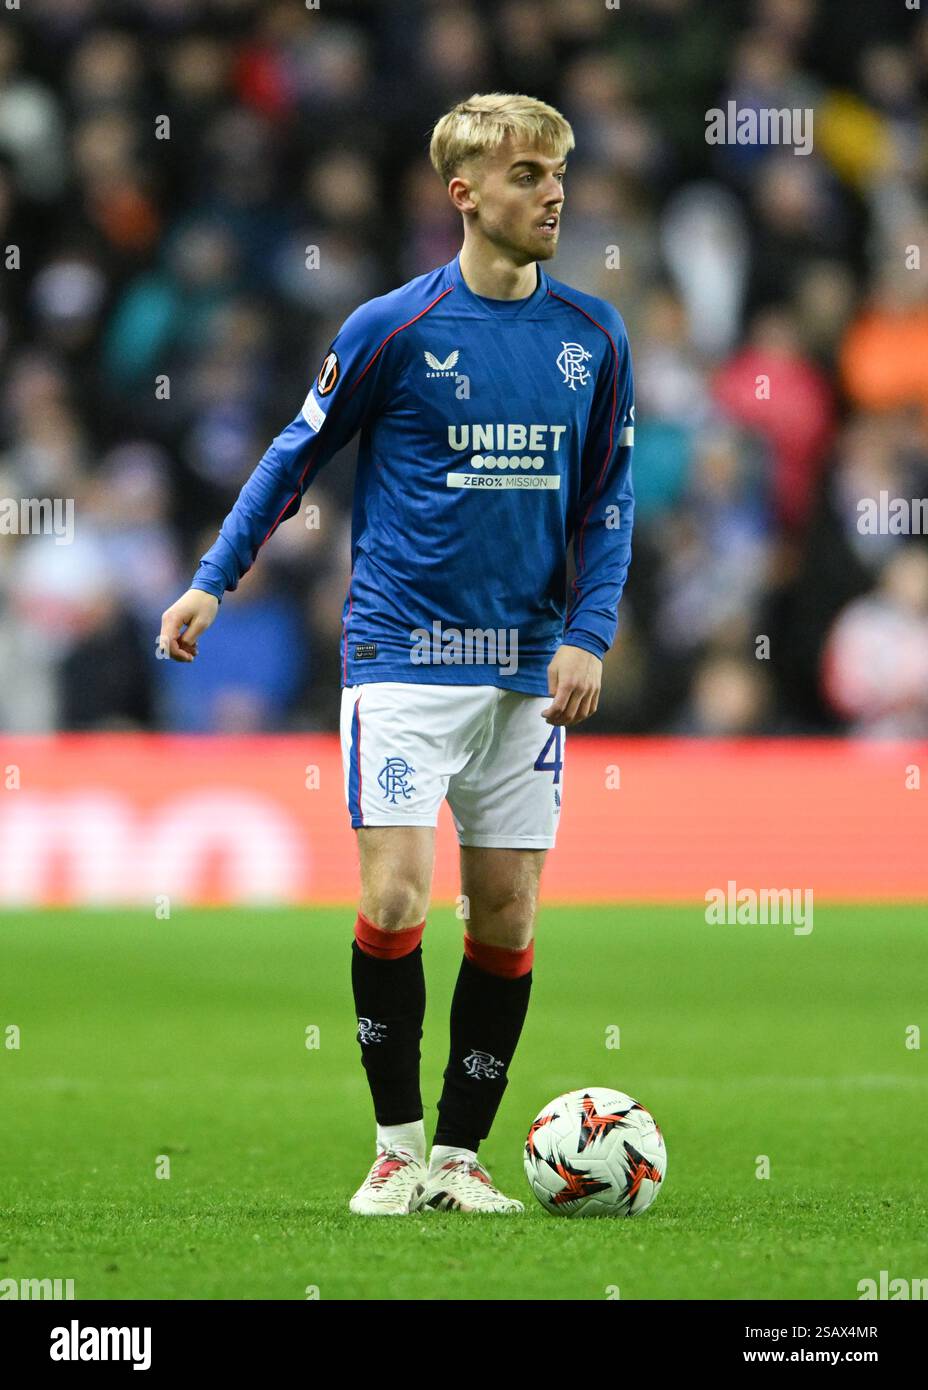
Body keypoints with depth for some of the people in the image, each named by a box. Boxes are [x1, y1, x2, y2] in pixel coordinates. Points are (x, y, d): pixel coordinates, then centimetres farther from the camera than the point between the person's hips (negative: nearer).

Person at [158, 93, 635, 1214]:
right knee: (394, 900, -13)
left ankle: (459, 1157, 14)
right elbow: (297, 455, 5)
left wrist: (589, 635, 0)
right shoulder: (393, 328, -6)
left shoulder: (592, 336, 5)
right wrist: (213, 581, 2)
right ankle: (396, 1150, 2)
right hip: (403, 660, -4)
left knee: (506, 919, 3)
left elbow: (608, 498, 11)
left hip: (526, 670, 4)